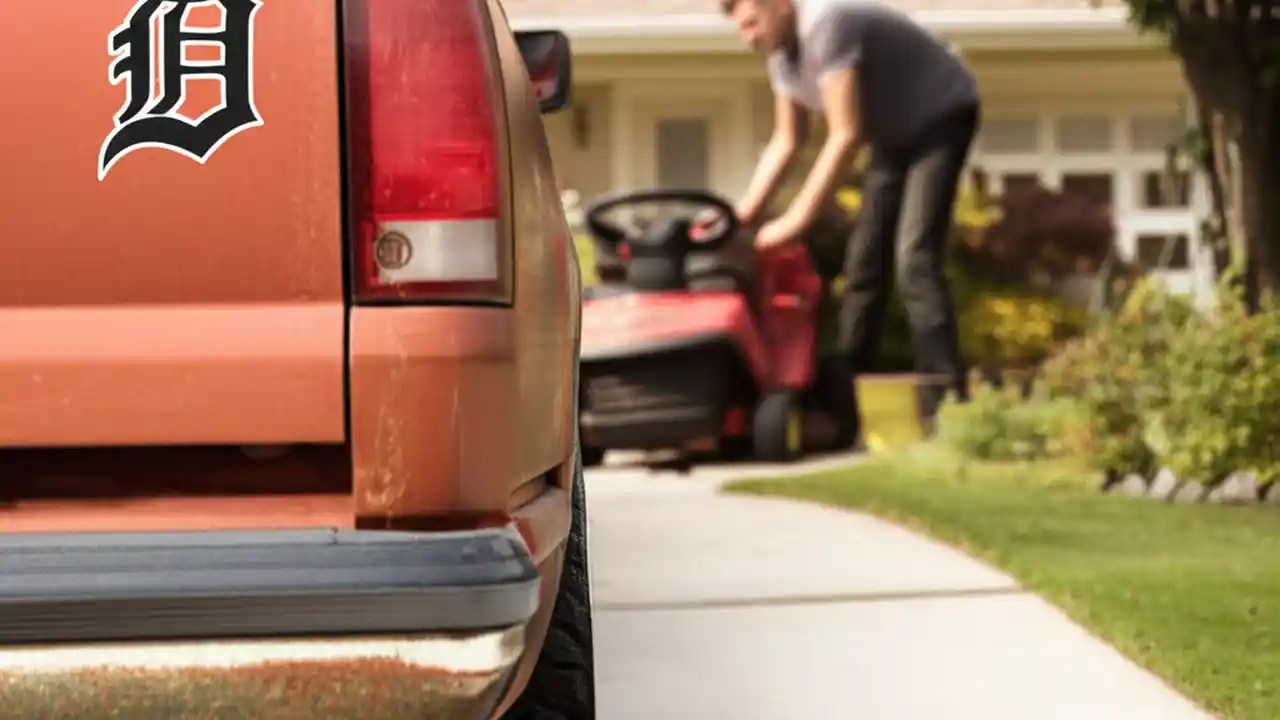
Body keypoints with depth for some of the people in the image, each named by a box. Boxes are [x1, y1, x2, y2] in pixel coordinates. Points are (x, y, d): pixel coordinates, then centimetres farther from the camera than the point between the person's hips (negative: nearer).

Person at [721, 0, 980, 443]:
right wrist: (743, 213, -1)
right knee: (865, 257, 5)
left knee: (914, 255, -21)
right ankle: (844, 407, 9)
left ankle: (944, 403, -24)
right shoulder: (782, 52, -1)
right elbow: (786, 142, 9)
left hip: (943, 115, -9)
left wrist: (795, 220, -32)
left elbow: (846, 136, -33)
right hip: (897, 133, 9)